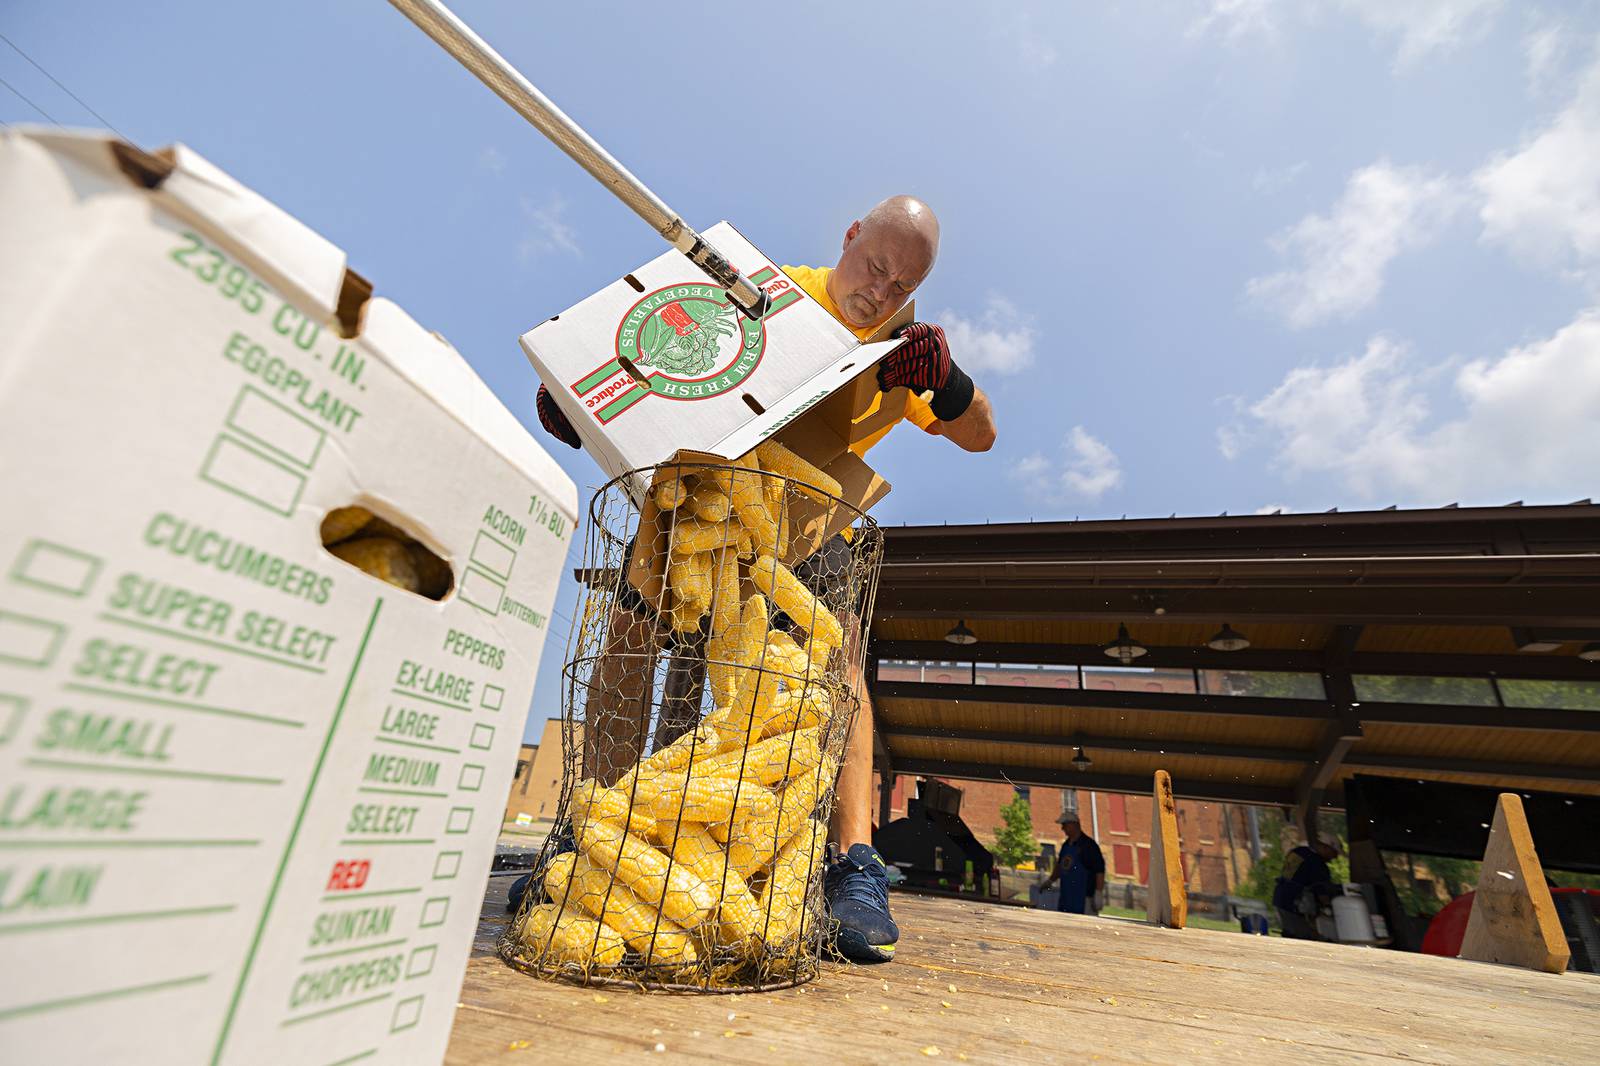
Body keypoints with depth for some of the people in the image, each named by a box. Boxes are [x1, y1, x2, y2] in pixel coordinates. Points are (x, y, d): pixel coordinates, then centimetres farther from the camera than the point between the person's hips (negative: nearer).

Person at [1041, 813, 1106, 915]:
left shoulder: (1089, 844, -10)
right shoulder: (1066, 845, 13)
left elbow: (1100, 870, -14)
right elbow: (1060, 866, 25)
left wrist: (1098, 894, -18)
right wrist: (1050, 880, 19)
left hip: (1085, 899, -8)